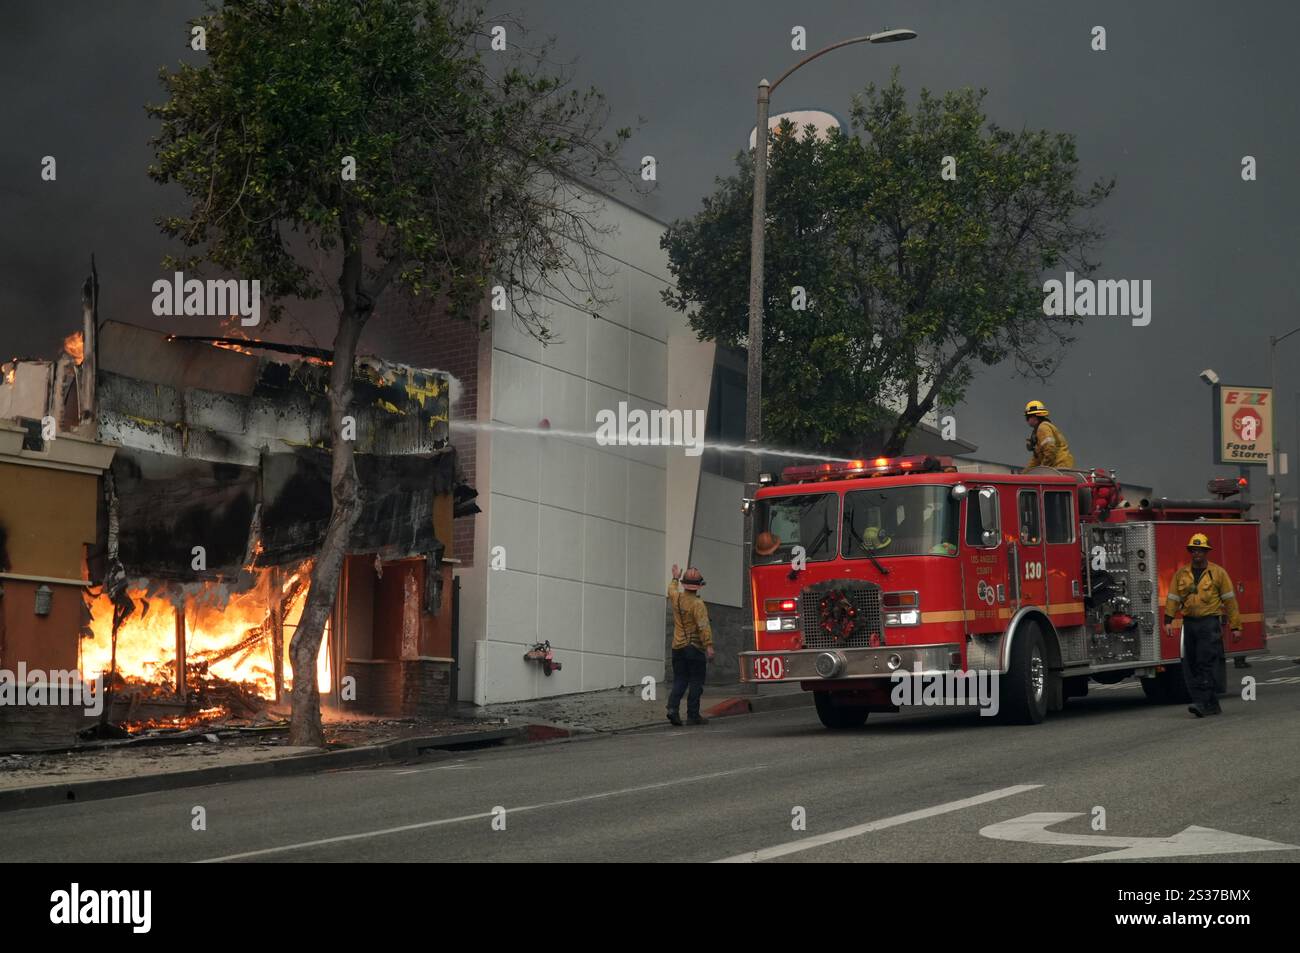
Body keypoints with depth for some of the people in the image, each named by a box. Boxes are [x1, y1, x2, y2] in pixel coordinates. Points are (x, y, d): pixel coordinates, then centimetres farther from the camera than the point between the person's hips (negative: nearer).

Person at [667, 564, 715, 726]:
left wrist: (675, 578, 48)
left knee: (679, 680, 11)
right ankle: (693, 715, 2)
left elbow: (671, 590, 30)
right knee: (696, 682, 1)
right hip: (695, 648, -6)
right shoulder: (697, 604, -15)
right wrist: (709, 646, -27)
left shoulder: (676, 597, 4)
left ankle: (672, 707, -8)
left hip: (678, 647, 6)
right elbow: (704, 627, -24)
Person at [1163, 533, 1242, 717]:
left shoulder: (1217, 573, 3)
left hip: (1209, 624, -4)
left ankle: (1201, 702, -16)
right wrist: (1168, 620, -6)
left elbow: (1230, 600, 2)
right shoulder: (1181, 574, 12)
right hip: (1189, 624, 4)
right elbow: (1173, 598, 8)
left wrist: (1235, 626, -1)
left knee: (1206, 664, -13)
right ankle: (1212, 705, 12)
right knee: (1193, 666, 4)